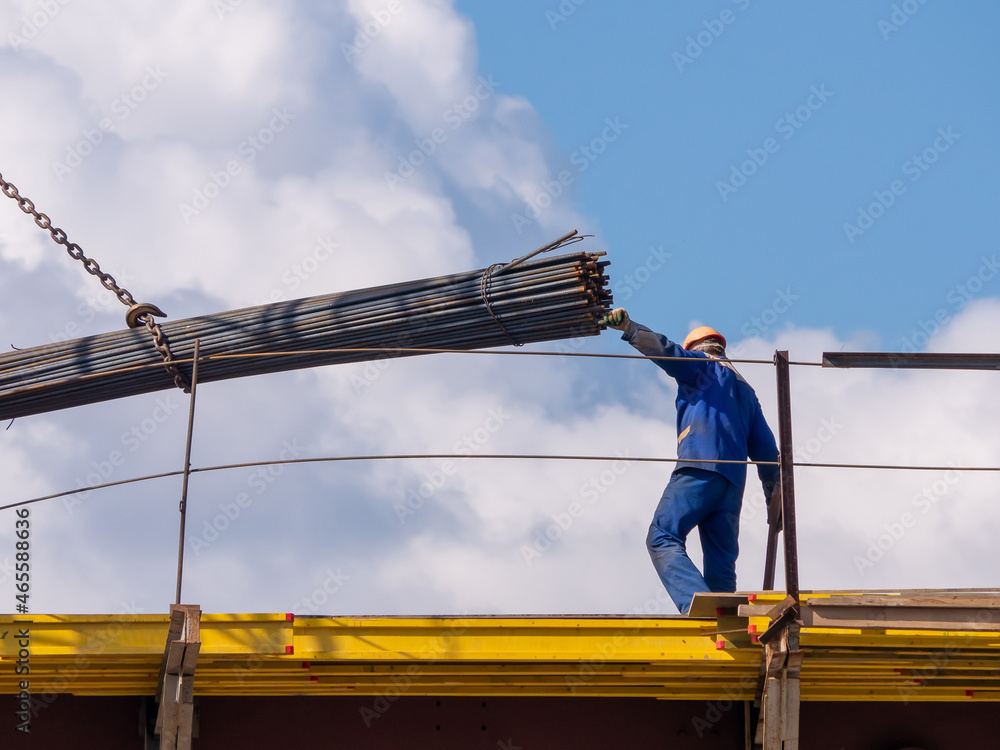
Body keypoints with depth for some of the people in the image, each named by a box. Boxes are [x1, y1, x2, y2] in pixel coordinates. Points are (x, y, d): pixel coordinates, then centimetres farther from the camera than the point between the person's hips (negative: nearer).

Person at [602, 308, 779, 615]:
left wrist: (630, 329, -17)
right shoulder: (746, 391, 32)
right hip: (734, 481, 7)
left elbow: (667, 351, -6)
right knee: (721, 562, 6)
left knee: (662, 538, -15)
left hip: (699, 469, -7)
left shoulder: (700, 364, 14)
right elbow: (765, 447, 29)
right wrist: (774, 497, 32)